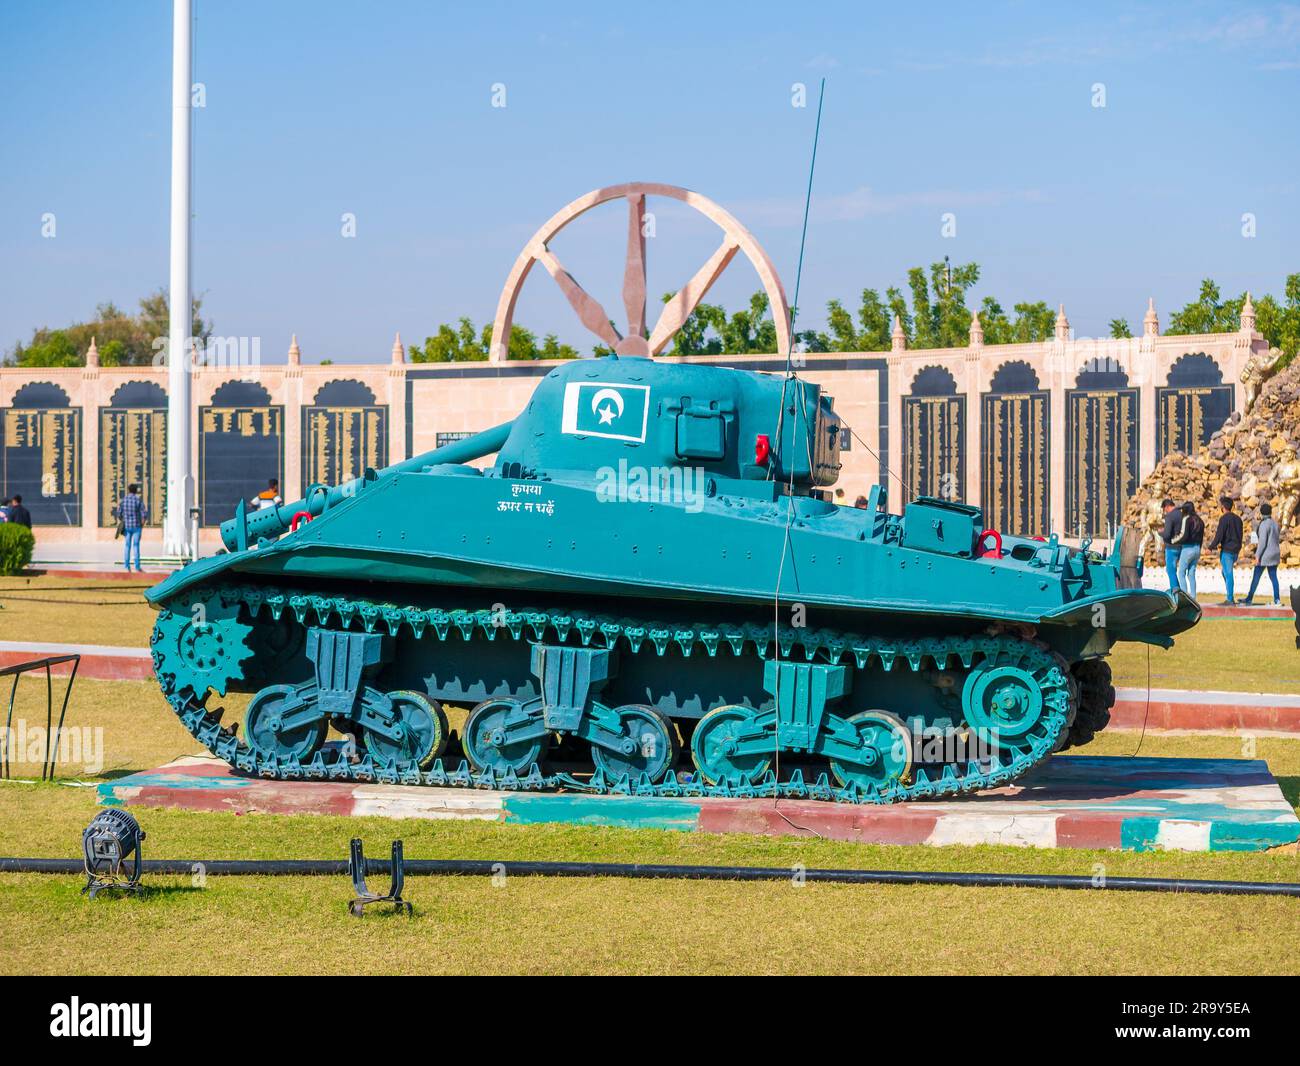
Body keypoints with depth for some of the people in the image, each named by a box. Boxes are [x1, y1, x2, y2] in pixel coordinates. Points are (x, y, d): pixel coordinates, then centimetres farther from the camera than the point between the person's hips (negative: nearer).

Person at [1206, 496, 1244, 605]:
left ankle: (1230, 599, -7)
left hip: (1226, 550, -8)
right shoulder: (1237, 519, 13)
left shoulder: (1224, 518, -12)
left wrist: (1211, 547, -9)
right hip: (1236, 550, 8)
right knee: (1225, 573, 18)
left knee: (1228, 574, -6)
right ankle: (1229, 596, 15)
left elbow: (1219, 535, -17)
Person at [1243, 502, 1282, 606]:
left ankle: (1249, 599, 9)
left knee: (1255, 577, 2)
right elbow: (1277, 540, 15)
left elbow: (1262, 542, -20)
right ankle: (1277, 600, 4)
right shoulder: (1275, 524, 9)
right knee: (1273, 577, 9)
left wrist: (1257, 556, -17)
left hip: (1265, 554, -8)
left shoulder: (1264, 525, -17)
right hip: (1275, 554, 8)